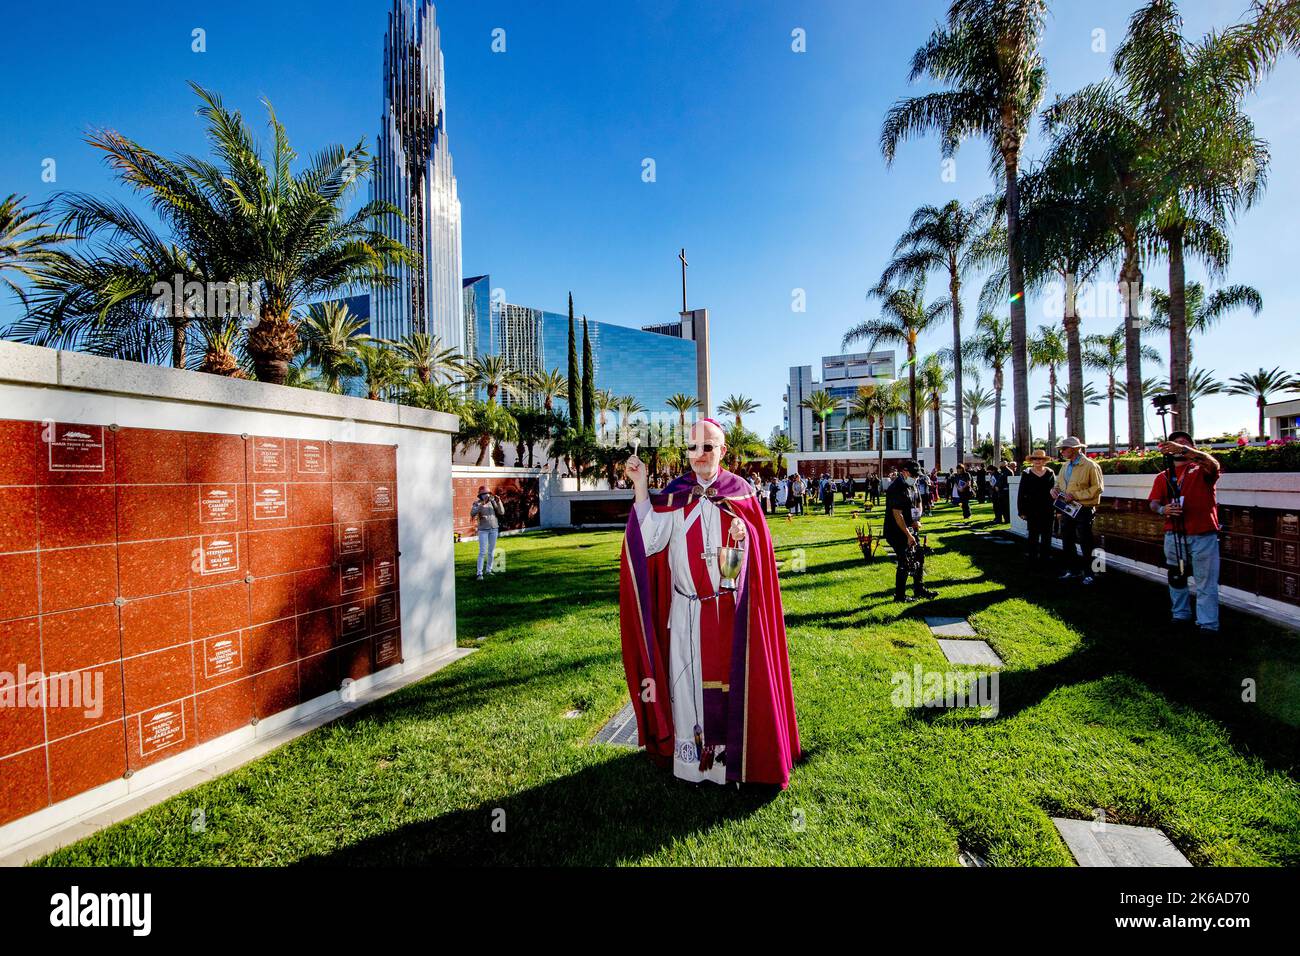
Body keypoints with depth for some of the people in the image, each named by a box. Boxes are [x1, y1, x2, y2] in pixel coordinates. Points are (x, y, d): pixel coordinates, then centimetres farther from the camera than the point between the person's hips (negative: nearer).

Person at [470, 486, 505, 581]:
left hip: (494, 529, 4)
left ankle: (489, 570, 20)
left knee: (491, 551, 9)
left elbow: (501, 513, -2)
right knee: (482, 552, -9)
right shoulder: (477, 503, -6)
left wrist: (498, 502, -16)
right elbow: (472, 514, -23)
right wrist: (482, 504, -31)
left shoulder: (493, 502, 3)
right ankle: (479, 574, -9)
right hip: (483, 529, -4)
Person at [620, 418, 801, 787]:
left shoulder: (740, 491, 1)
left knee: (732, 673, 8)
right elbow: (651, 539, -12)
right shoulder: (675, 493, 2)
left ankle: (735, 750, 27)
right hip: (687, 609, 1)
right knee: (688, 675, 7)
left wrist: (744, 535, -19)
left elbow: (759, 544, 3)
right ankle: (691, 750, 24)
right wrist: (640, 487, -17)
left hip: (730, 608, 0)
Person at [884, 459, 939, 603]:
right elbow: (897, 514, -25)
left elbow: (918, 503, 23)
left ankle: (919, 589, 29)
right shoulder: (896, 488, -22)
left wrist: (917, 520, 4)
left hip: (909, 529, 10)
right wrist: (908, 535, -24)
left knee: (919, 558, 15)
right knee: (904, 564, -5)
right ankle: (899, 595, 7)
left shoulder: (912, 486, 9)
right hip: (897, 532, -10)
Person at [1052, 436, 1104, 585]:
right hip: (1066, 510, 7)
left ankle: (1088, 573, 16)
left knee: (1085, 544, 3)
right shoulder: (1066, 466, 11)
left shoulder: (1090, 466, -11)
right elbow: (1058, 483, 20)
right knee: (1067, 541, 14)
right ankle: (1072, 570, 27)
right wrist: (1054, 489, -2)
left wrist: (1075, 495, -22)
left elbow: (1097, 488, -16)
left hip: (1083, 510, -7)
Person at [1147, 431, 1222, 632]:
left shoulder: (1201, 470, 1)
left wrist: (1183, 449, -36)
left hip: (1203, 536, -3)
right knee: (1176, 578, 15)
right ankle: (1180, 615, 29)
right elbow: (1153, 503, 5)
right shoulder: (1162, 477, 10)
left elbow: (1213, 463, -22)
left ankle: (1208, 625, 5)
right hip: (1173, 535, 4)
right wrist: (1162, 509, -18)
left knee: (1206, 583, -1)